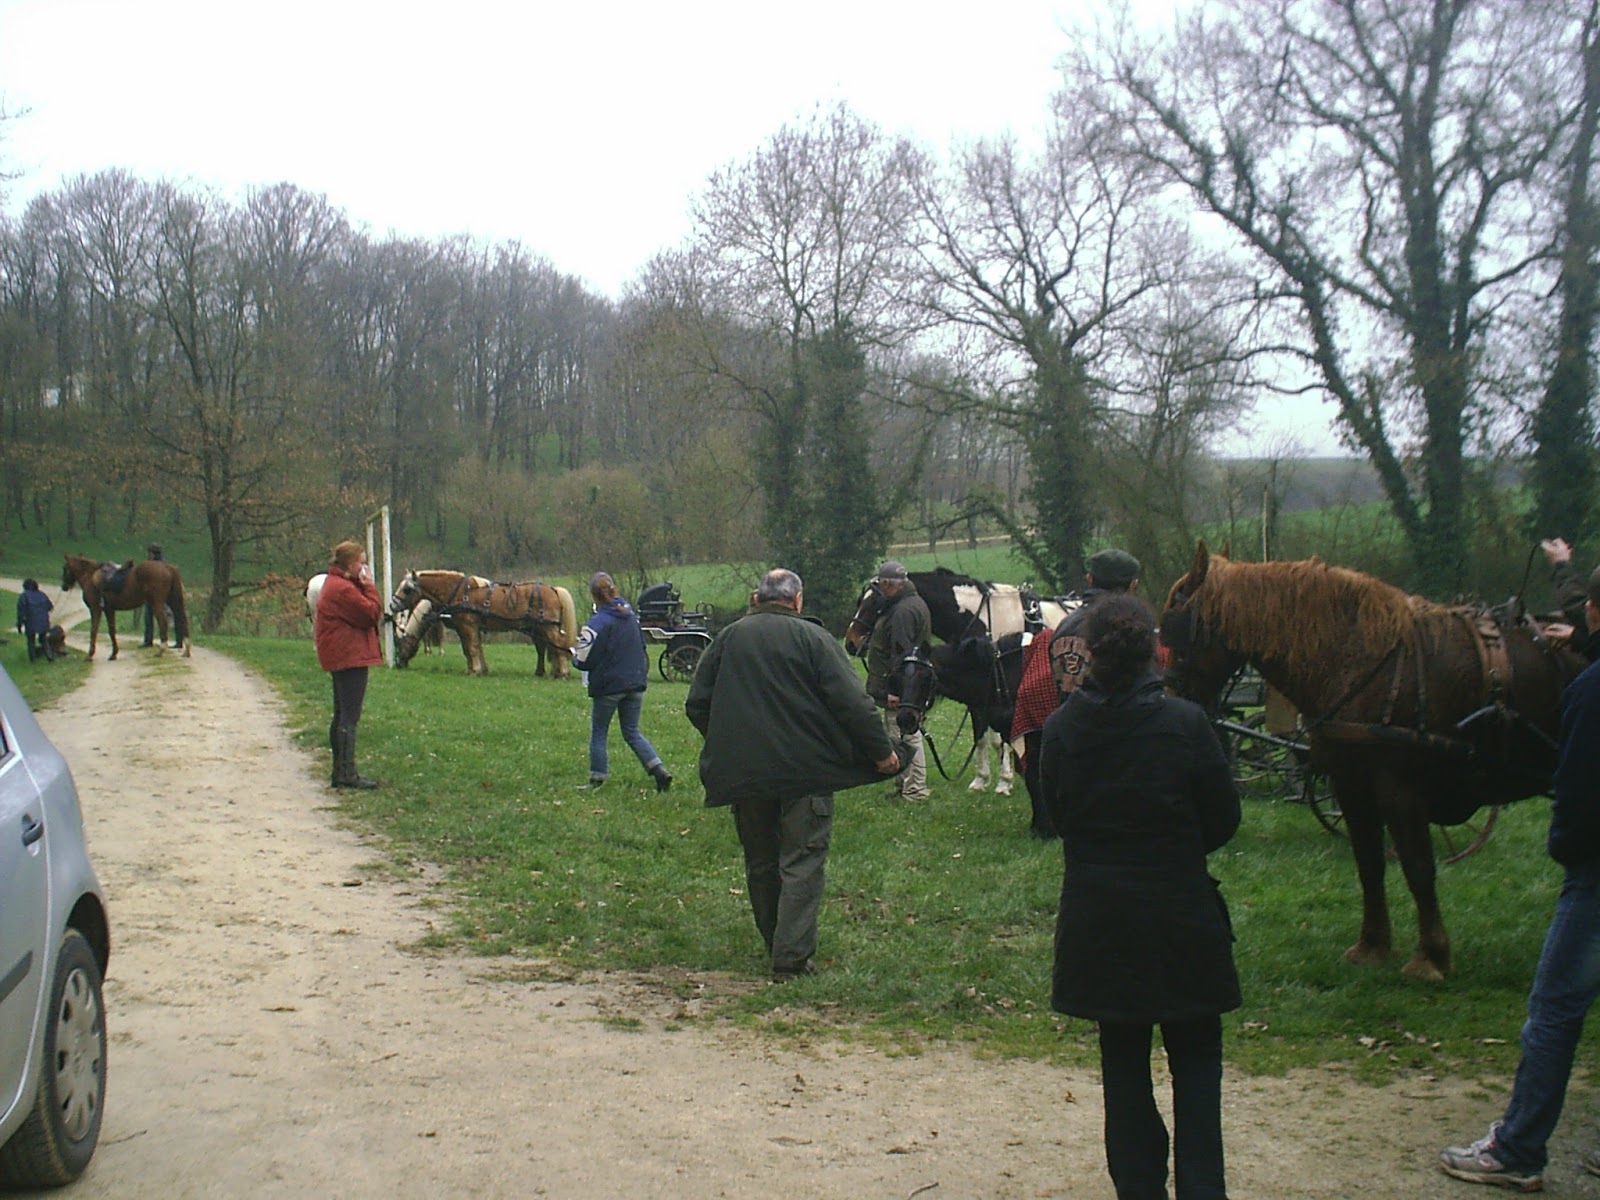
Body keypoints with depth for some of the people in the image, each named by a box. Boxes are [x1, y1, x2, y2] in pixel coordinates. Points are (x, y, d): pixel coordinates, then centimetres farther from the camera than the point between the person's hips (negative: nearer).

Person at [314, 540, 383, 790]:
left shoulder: (336, 584, 17)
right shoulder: (343, 589, -17)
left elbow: (369, 613, 17)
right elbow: (372, 614, -19)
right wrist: (369, 586, -12)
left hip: (339, 658, 12)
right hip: (350, 657, -12)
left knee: (342, 715, 15)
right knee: (350, 717, -9)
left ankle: (341, 771, 22)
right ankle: (347, 774, -9)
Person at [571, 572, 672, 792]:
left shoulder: (596, 624, -17)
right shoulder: (630, 615, 5)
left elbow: (584, 662, -14)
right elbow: (642, 644, 15)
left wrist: (574, 656, 7)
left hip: (608, 686, -6)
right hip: (635, 683, 6)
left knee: (598, 734, 10)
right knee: (632, 733, 14)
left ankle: (597, 780, 16)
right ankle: (659, 771, 0)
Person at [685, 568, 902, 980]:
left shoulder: (727, 638, 7)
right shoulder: (812, 638, -4)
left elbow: (696, 705, 10)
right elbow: (853, 702, -9)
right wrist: (881, 751, 0)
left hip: (742, 773, 4)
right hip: (804, 773, -4)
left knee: (760, 863, 16)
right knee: (803, 862, 0)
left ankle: (775, 946, 25)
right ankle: (792, 958, -7)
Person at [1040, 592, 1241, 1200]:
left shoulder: (1062, 727, -7)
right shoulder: (1184, 723, -14)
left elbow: (1057, 812, 5)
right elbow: (1224, 818, -4)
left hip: (1095, 916, 2)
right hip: (1181, 914, -2)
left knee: (1123, 1059, 15)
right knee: (1196, 1058, 12)